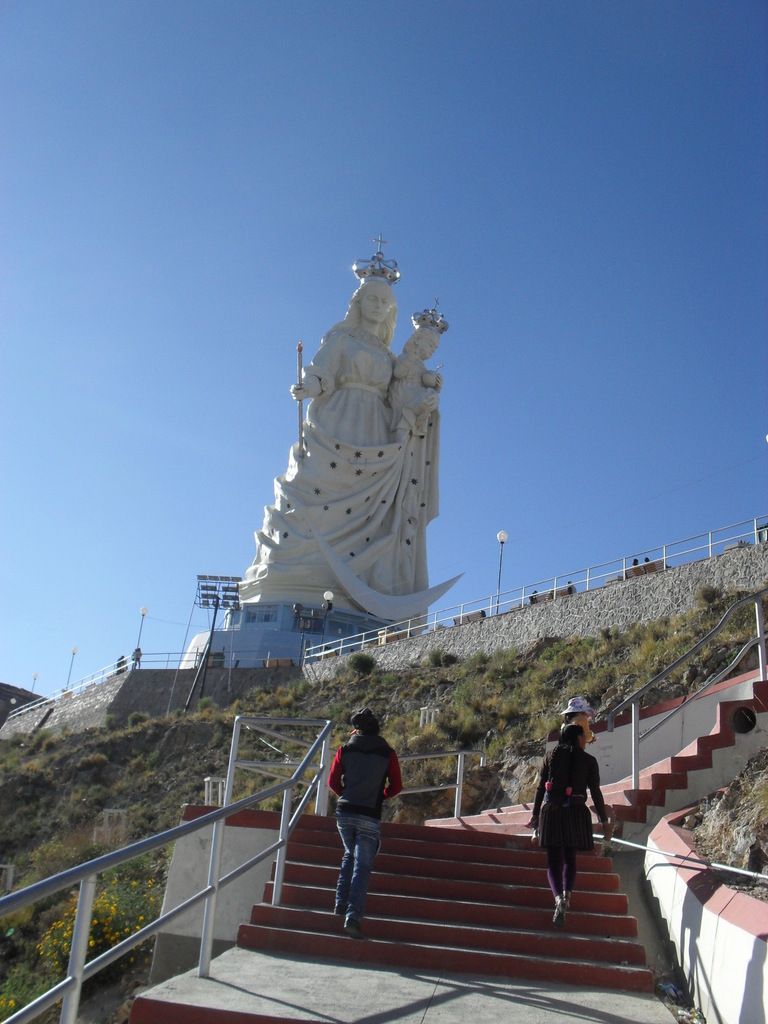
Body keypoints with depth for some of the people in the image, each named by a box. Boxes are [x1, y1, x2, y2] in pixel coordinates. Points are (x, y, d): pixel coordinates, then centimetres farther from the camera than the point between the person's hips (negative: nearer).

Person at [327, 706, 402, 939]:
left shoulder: (345, 749, 2)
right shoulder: (387, 753, 1)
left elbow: (333, 781, 3)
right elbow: (396, 786, 4)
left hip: (344, 813, 2)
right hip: (370, 817, -2)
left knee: (350, 855, 24)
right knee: (363, 865, 0)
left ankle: (341, 903, 18)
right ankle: (353, 915, -12)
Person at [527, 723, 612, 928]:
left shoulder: (551, 756, 8)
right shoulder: (588, 760, 4)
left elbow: (540, 788, 7)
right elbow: (596, 793, 1)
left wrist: (535, 815, 13)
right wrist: (604, 821, 6)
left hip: (551, 811, 1)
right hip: (576, 813, 0)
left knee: (553, 861, 2)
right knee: (570, 858, 15)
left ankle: (558, 898, -22)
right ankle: (567, 893, -9)